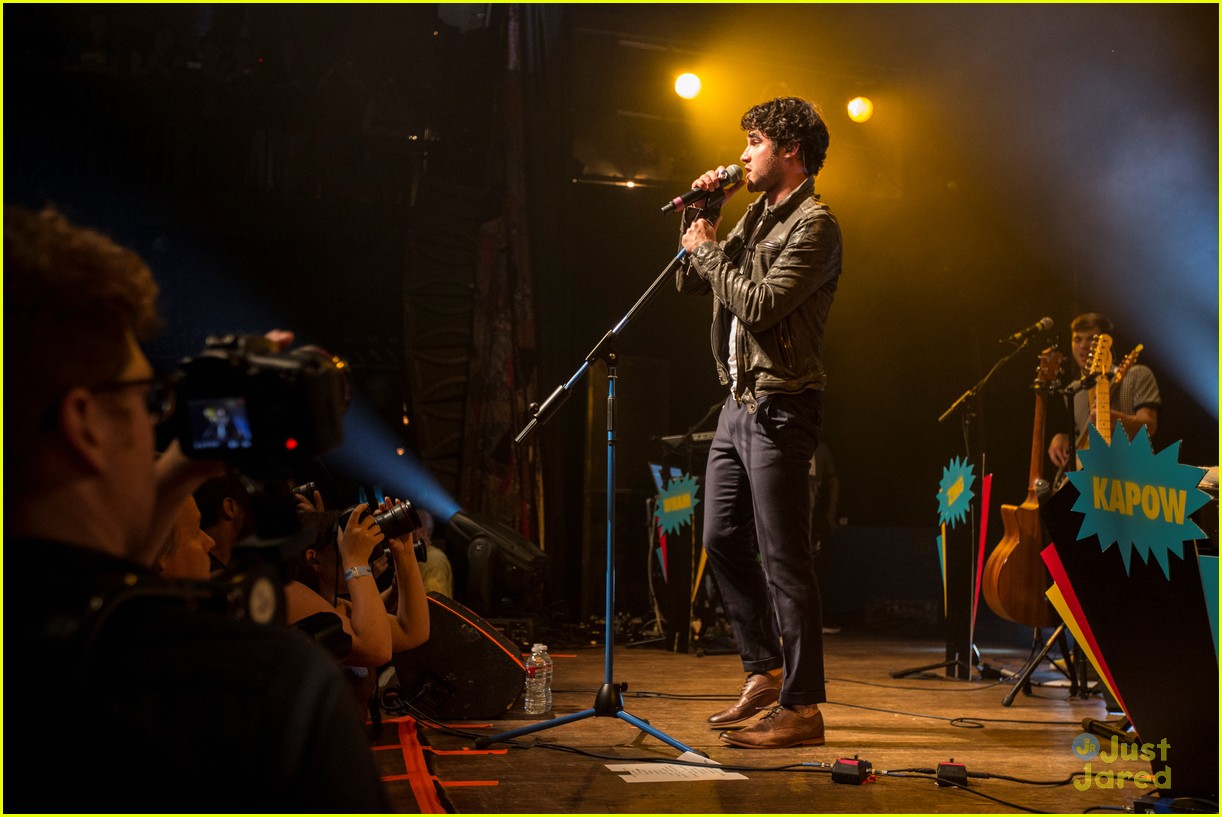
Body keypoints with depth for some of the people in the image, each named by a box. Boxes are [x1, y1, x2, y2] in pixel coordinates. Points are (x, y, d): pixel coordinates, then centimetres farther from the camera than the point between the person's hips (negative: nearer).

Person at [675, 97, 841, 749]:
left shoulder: (813, 223, -11)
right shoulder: (756, 216, 18)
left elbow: (762, 304, -21)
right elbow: (690, 282, 19)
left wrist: (710, 250, -9)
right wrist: (699, 217, 7)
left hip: (780, 407, -10)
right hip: (738, 402, 10)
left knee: (783, 557, -8)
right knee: (723, 539, 15)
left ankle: (801, 708, -2)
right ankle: (764, 671, 27)